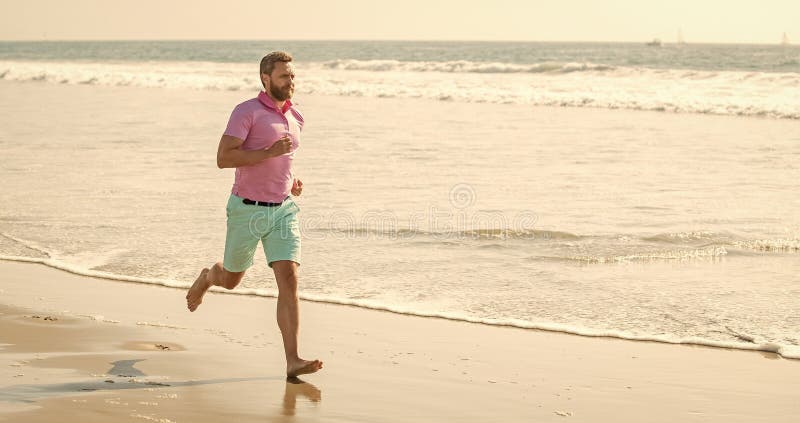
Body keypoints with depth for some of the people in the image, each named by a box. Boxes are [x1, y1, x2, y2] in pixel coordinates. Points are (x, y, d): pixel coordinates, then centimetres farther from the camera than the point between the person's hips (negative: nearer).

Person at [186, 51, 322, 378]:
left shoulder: (295, 118, 10)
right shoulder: (246, 112, -11)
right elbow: (224, 158, -21)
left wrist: (290, 181, 9)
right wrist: (270, 152, -27)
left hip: (283, 210, 4)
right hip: (247, 210, -4)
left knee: (289, 280, -13)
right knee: (231, 279, 16)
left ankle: (293, 360, -18)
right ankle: (208, 278, 55)